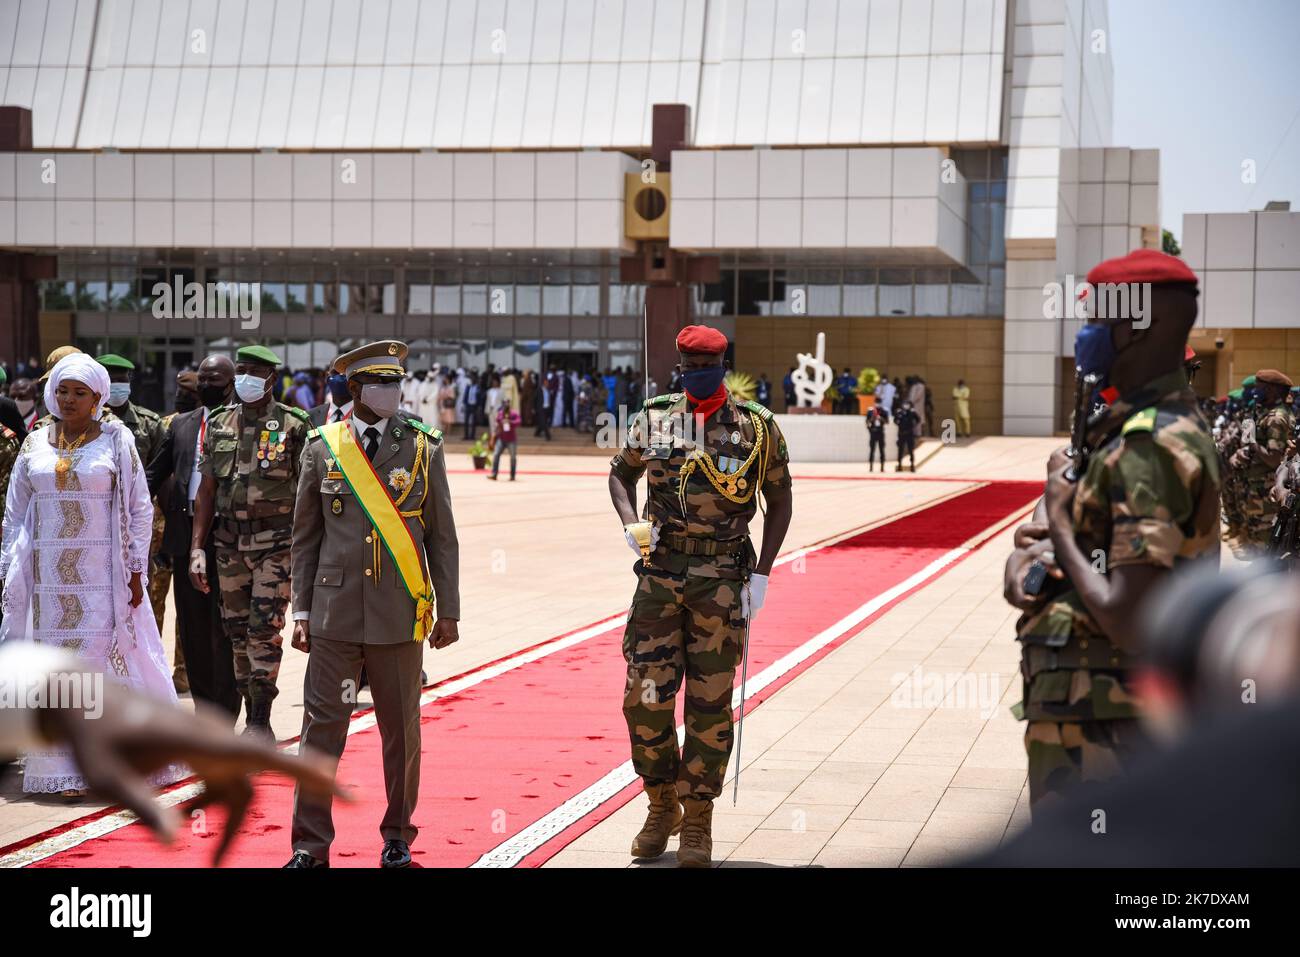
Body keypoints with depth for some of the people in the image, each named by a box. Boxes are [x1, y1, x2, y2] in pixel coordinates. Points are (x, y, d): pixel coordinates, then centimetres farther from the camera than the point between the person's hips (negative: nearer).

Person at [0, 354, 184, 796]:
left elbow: (140, 508, 1)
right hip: (49, 573, 3)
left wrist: (135, 571, -5)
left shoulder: (116, 440, 1)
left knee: (112, 659, -5)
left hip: (102, 573, -3)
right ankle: (66, 767, 6)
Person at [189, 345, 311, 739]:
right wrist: (197, 547, 3)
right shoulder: (219, 425, 9)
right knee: (237, 630, 8)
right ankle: (251, 715, 18)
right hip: (229, 542, 5)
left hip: (276, 542, -4)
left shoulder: (292, 425, -3)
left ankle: (261, 721, -3)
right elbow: (207, 490, 10)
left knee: (265, 628, -9)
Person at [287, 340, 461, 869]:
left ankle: (397, 839, 22)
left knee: (401, 729, 8)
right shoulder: (322, 447, 4)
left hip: (400, 613, 0)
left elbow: (442, 536, 6)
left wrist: (448, 610, 3)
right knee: (321, 726, -1)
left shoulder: (424, 447, 3)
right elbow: (305, 537, 9)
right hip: (336, 611, 0)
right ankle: (311, 843, 9)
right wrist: (302, 611, 5)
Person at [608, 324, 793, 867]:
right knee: (646, 697, -1)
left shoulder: (757, 428, -1)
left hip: (722, 579, -2)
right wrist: (630, 524, -1)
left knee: (709, 703, 2)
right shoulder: (653, 421, 4)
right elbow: (621, 473, 19)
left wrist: (761, 574, -3)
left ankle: (697, 822, 12)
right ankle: (661, 807, 19)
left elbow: (779, 500, 5)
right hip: (659, 574, 2)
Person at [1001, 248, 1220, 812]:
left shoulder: (1153, 447, -21)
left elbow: (1131, 626, -28)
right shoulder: (1126, 426, 11)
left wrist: (1060, 523, -15)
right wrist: (1025, 555, -3)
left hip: (1094, 734, -10)